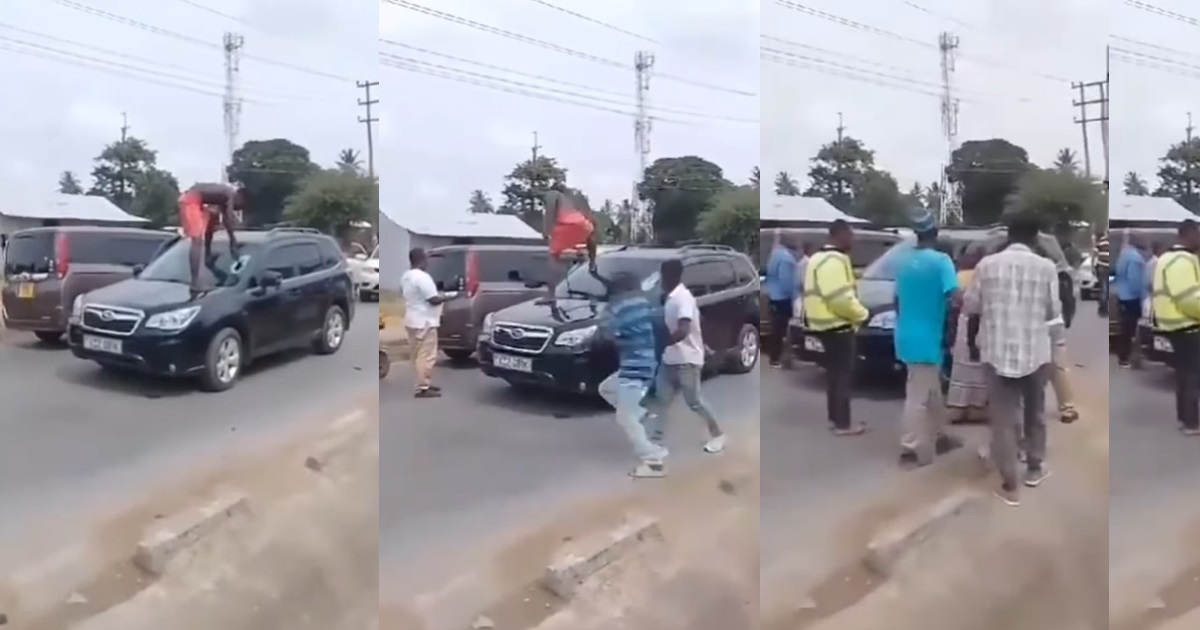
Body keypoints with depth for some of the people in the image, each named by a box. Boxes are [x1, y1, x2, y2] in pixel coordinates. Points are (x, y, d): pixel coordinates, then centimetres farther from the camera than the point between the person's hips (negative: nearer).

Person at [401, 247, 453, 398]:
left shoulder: (405, 277, 10)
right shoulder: (422, 277, -21)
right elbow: (434, 300, -23)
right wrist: (446, 296, -3)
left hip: (411, 321, 10)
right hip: (424, 322, -10)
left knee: (418, 355, 15)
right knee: (426, 356, -7)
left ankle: (424, 383, 24)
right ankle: (423, 388, -6)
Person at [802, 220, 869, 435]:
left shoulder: (819, 258, 17)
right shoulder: (835, 260, -18)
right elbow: (840, 298, -25)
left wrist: (854, 313, 16)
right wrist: (861, 314, -11)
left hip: (824, 324, 11)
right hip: (836, 326, -11)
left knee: (835, 374, 18)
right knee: (842, 375, -4)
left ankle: (835, 417, 26)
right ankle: (843, 424, 1)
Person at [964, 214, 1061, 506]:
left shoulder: (987, 264, -4)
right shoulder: (1046, 267, -5)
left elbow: (970, 306, 2)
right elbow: (1054, 311, 1)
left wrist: (971, 343, 19)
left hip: (996, 351, 0)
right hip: (1035, 351, 0)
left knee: (1003, 417, 3)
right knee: (1034, 410, 21)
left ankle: (1009, 485, 4)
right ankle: (1034, 468, 35)